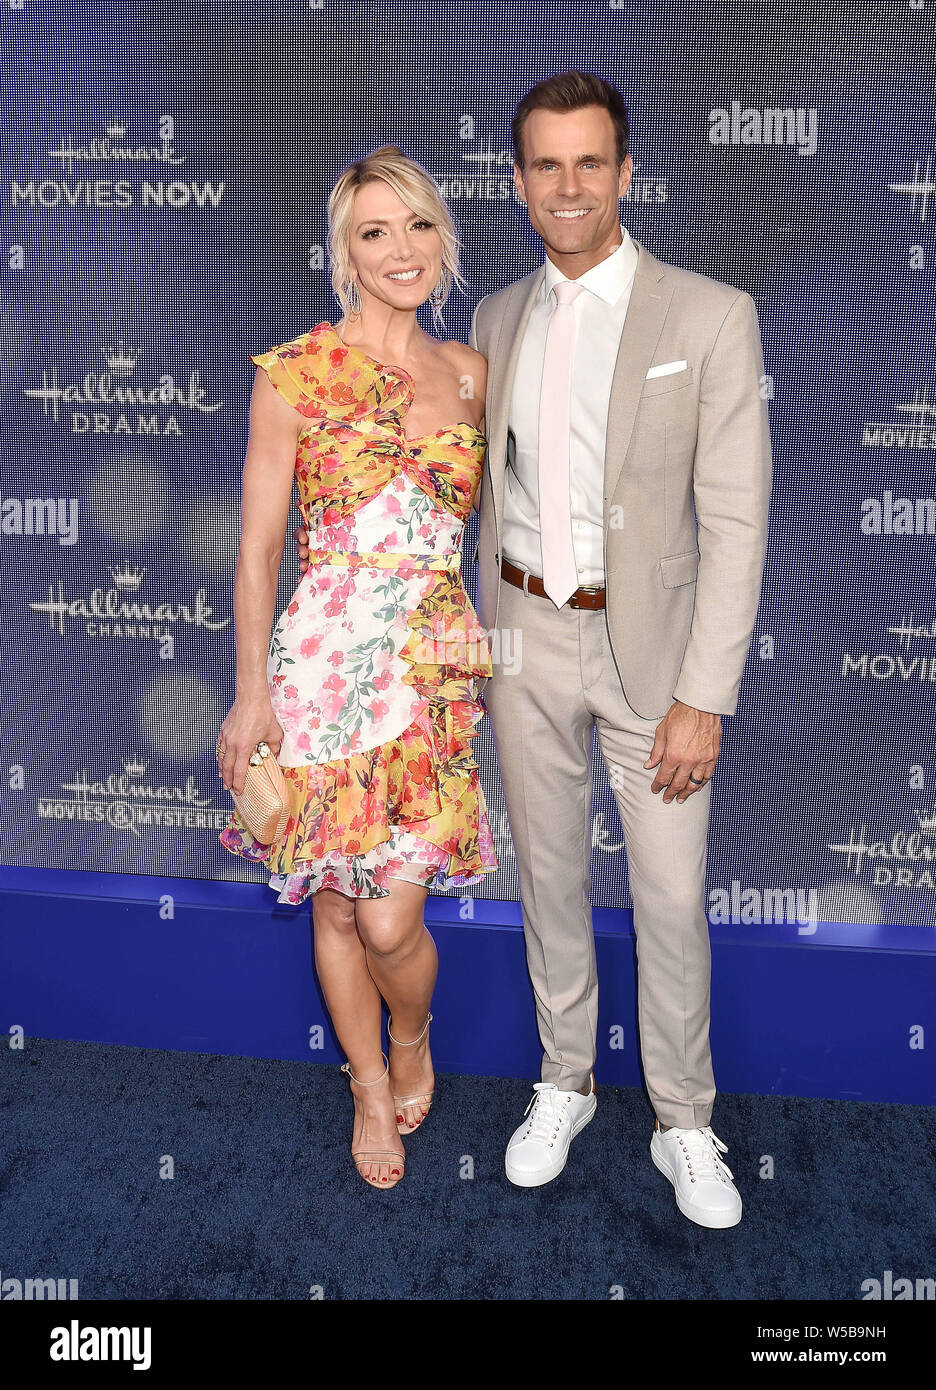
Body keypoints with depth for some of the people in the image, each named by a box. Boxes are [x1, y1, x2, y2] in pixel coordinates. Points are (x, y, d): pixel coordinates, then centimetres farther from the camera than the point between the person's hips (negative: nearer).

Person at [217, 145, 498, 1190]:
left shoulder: (468, 372, 9)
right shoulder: (298, 370, -2)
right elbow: (258, 547, -1)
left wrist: (484, 640, 12)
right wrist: (251, 694, -3)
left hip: (436, 665, 2)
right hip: (325, 659, -1)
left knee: (390, 917, -3)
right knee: (337, 905, 10)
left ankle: (413, 1045, 31)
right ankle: (373, 1092, 34)